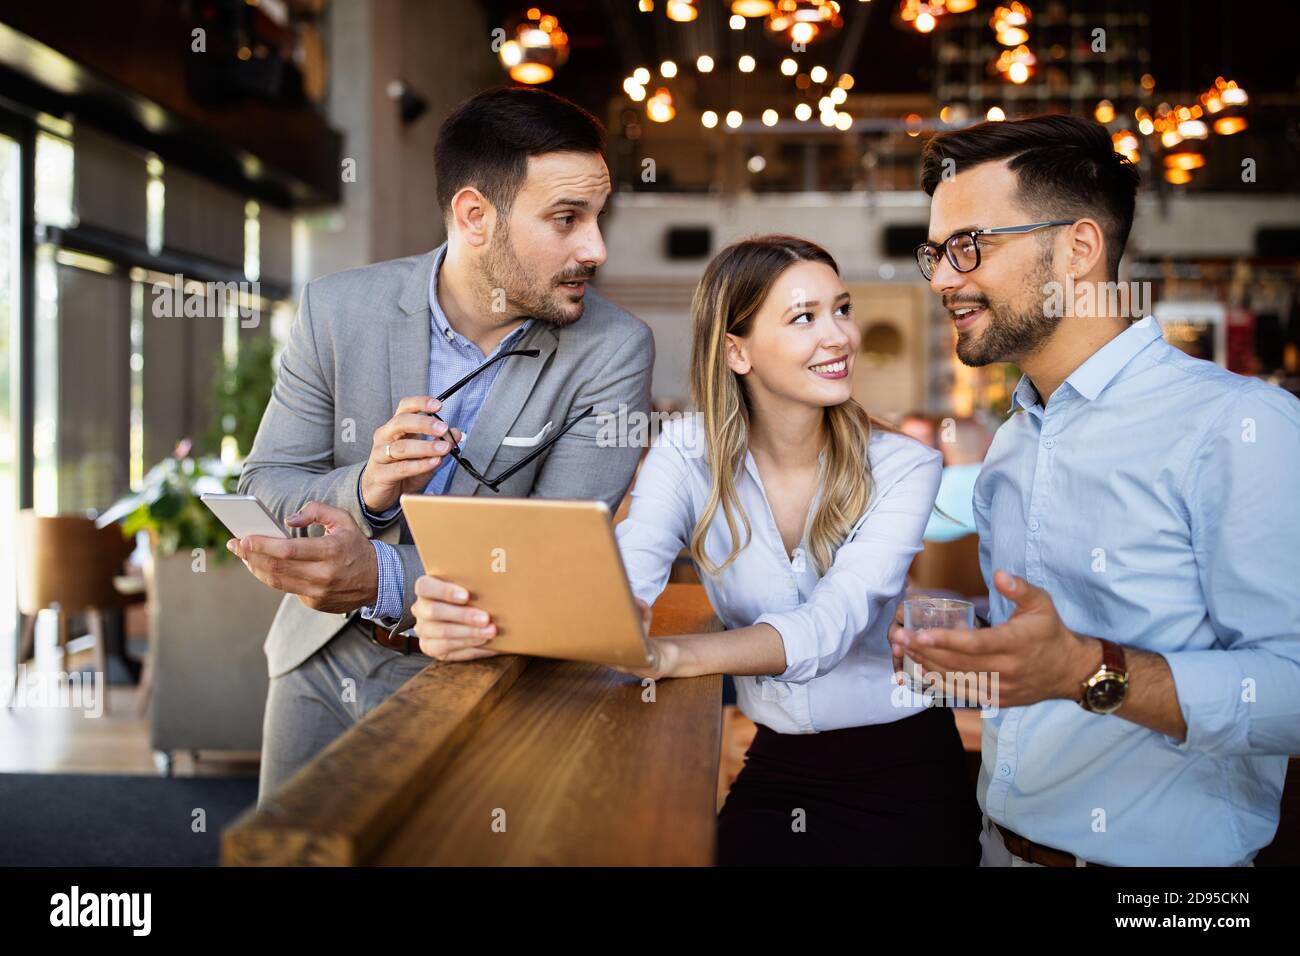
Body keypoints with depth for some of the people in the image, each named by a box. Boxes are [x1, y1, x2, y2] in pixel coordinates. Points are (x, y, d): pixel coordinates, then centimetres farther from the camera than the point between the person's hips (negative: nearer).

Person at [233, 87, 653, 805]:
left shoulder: (614, 350, -17)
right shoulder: (338, 309, -11)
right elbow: (261, 488, -6)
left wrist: (384, 578, -37)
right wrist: (366, 490, -28)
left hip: (468, 672, -2)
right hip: (323, 665, 3)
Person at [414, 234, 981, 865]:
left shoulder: (901, 467, -11)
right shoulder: (688, 453, -5)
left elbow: (830, 625, -25)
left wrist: (666, 656, -44)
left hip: (903, 772, -2)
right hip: (774, 767, 2)